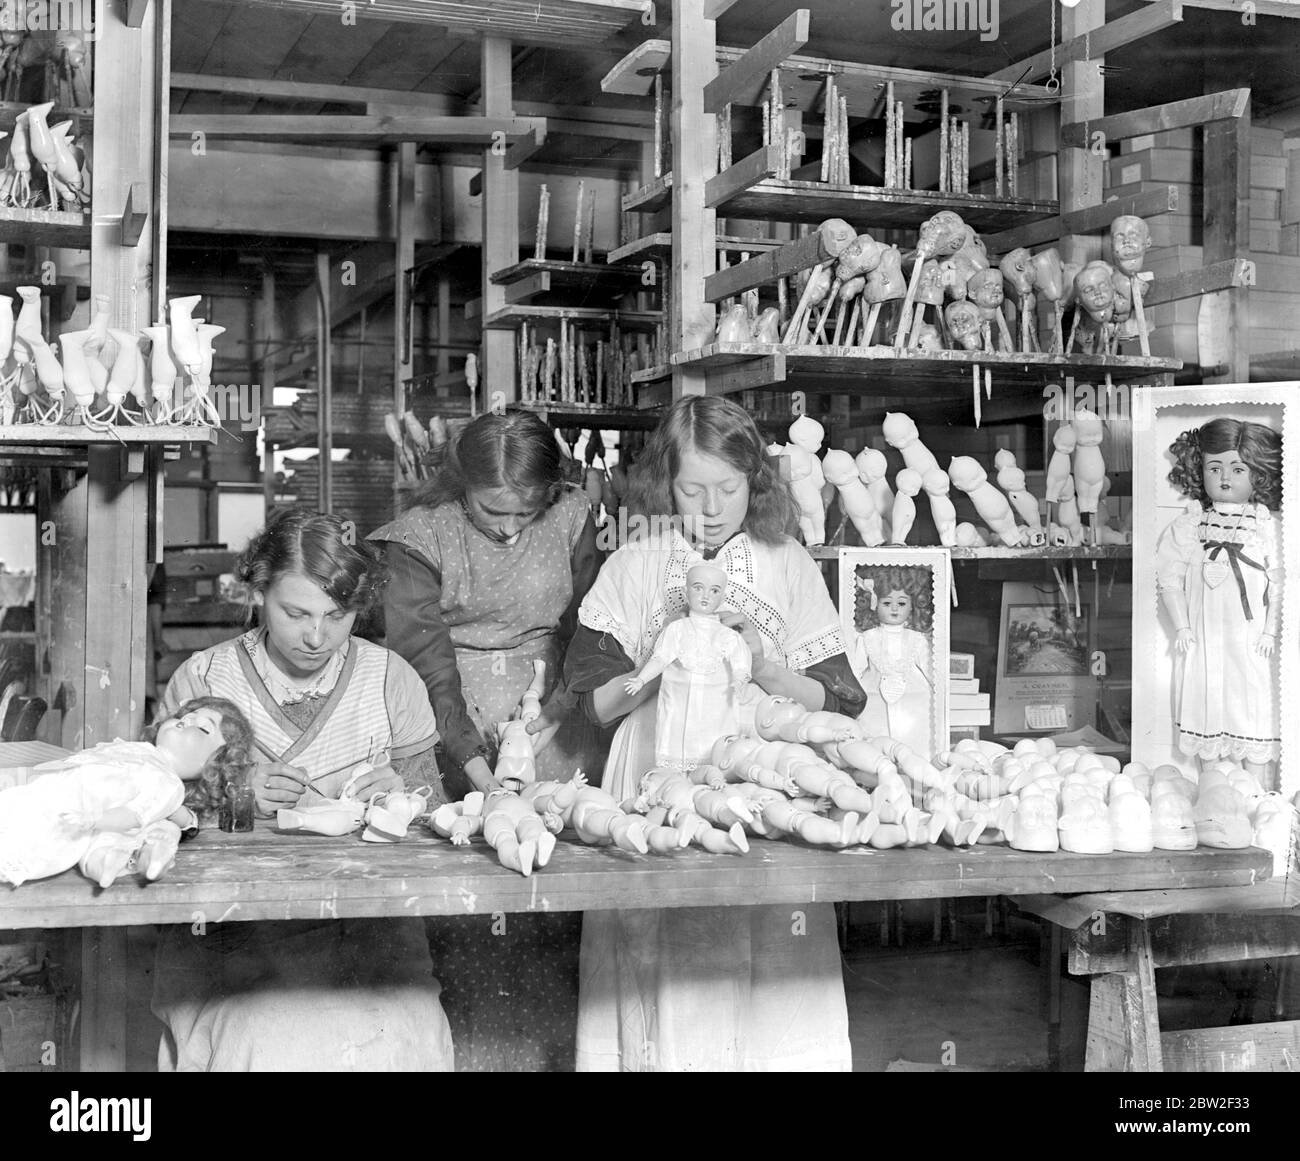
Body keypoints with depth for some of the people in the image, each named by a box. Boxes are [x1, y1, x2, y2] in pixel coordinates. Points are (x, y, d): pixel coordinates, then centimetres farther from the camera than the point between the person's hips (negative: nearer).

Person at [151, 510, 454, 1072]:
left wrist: (400, 794, -12)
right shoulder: (200, 680, 0)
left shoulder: (390, 678, 4)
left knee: (394, 1037, -24)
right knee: (279, 1040, -28)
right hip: (232, 929, -1)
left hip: (368, 926, 1)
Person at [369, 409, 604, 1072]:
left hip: (553, 713, 2)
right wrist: (474, 760, -19)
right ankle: (468, 1050, 2)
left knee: (557, 917, -4)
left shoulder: (571, 519, 2)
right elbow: (426, 662, -10)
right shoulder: (419, 537, -5)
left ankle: (557, 1052, 6)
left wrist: (554, 711, -12)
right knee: (457, 919, -8)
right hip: (451, 719, -1)